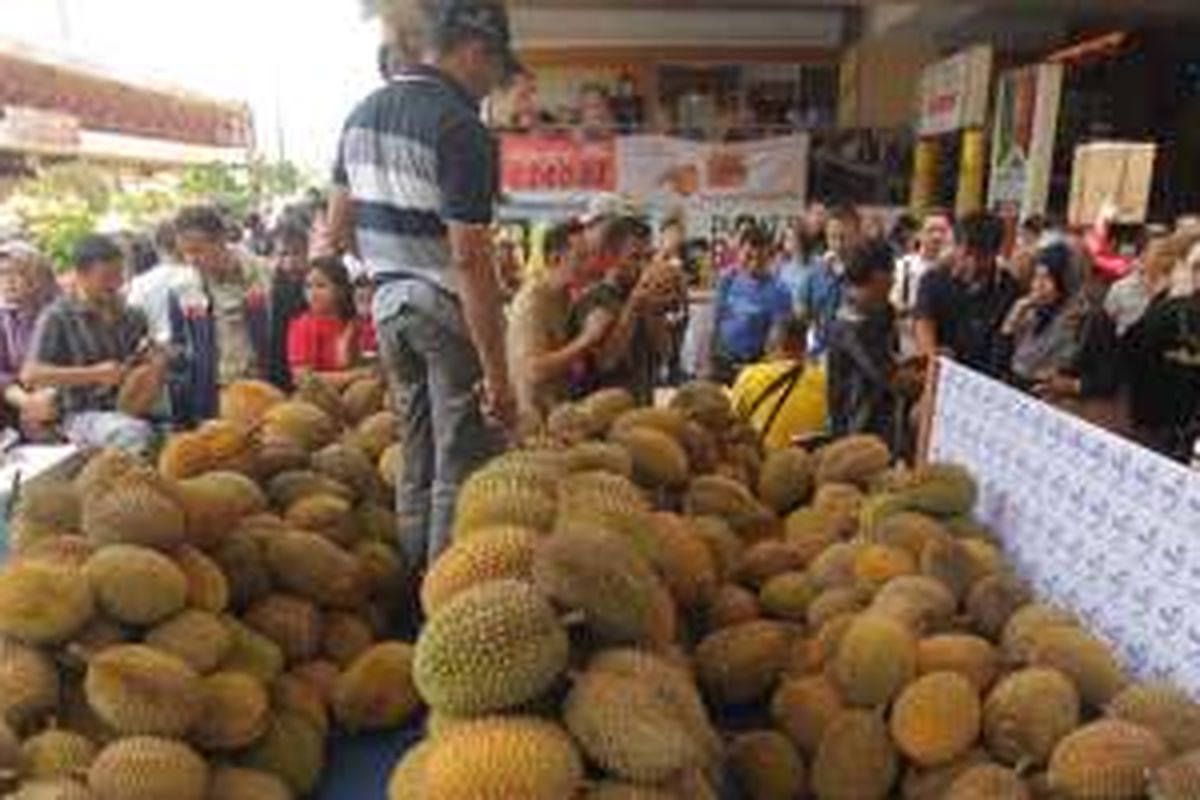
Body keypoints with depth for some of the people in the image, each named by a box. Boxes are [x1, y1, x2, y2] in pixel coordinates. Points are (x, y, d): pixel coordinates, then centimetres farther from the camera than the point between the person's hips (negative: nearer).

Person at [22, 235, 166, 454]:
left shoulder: (129, 314, 13)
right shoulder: (58, 317, -2)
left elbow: (157, 356, 19)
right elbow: (30, 375, -10)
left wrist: (156, 366, -5)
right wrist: (95, 374, -16)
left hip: (133, 409, 5)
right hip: (84, 415, -5)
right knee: (134, 434, -37)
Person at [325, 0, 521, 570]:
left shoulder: (363, 112, 11)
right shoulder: (460, 128, -15)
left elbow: (336, 228, 16)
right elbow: (469, 256, -21)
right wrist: (497, 373, -20)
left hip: (389, 304, 8)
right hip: (449, 310, -8)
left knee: (416, 462, 17)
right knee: (463, 471, 2)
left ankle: (412, 582, 27)